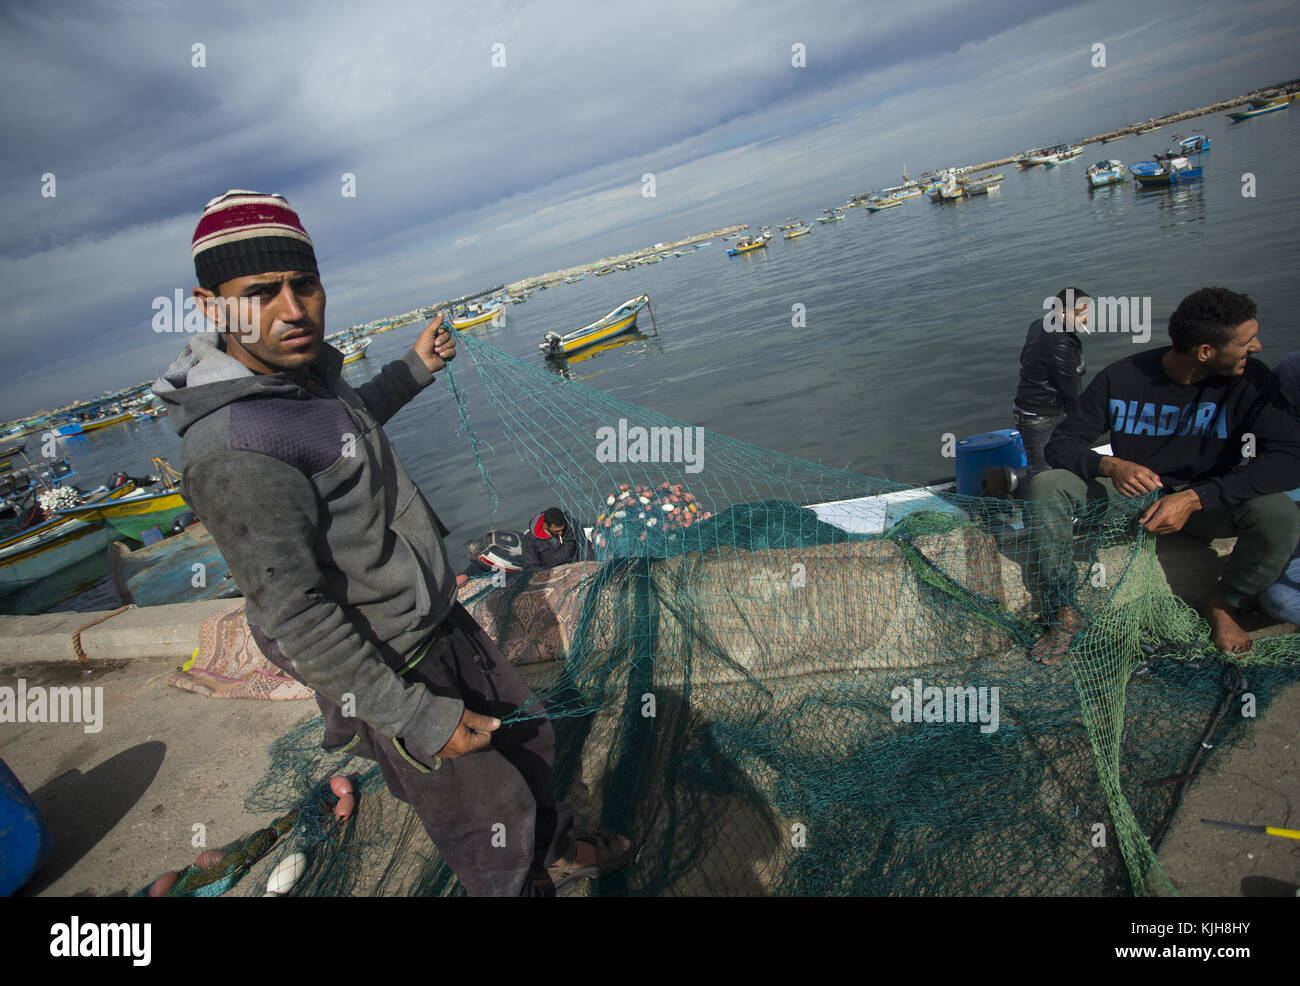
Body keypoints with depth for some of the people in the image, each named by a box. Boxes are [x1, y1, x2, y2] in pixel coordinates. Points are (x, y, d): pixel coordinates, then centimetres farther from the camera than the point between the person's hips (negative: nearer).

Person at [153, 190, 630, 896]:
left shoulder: (305, 369, -1)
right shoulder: (231, 448, -30)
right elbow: (299, 619, -28)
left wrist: (414, 370, 28)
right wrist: (419, 719, -24)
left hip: (441, 621, 10)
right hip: (390, 671, -9)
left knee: (527, 739, 27)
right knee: (489, 834, 10)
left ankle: (551, 851, 54)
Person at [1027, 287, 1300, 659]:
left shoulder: (1251, 381, -13)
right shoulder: (1121, 378, -14)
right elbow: (1061, 444, -13)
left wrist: (1195, 498, -36)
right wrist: (1110, 466, -36)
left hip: (1208, 500, 1)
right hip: (1131, 492, 0)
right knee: (1046, 485, -26)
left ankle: (1223, 605, 0)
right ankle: (1064, 611, -14)